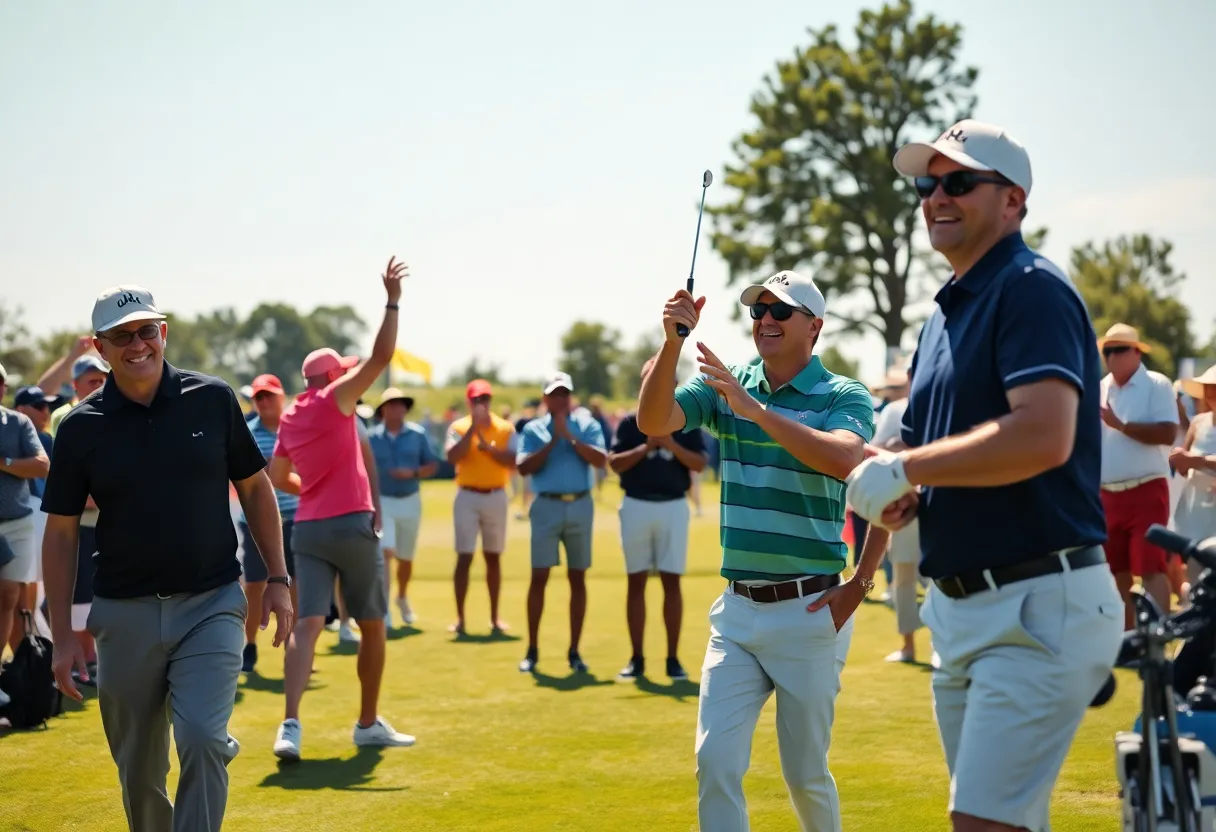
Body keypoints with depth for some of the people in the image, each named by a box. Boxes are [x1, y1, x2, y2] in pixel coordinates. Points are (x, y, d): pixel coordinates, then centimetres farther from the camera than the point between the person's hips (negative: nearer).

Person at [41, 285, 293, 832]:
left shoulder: (212, 399, 0)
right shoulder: (81, 427, -1)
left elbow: (255, 488, 10)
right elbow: (60, 534, 4)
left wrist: (278, 579, 5)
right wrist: (63, 636, 0)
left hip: (211, 605, -1)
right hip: (125, 615, 1)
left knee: (202, 738, -19)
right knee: (138, 773, 9)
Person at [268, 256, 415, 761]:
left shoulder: (290, 417, 12)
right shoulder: (336, 398, -5)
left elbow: (278, 478, 21)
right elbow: (380, 358, -12)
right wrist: (392, 300, -8)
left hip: (307, 528, 5)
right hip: (352, 525, -5)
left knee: (307, 624, -6)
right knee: (372, 626, 12)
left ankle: (291, 724, -25)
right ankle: (369, 724, 21)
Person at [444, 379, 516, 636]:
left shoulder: (505, 428, 3)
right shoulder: (458, 427, 0)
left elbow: (513, 461, -8)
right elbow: (452, 457, -17)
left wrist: (488, 446, -19)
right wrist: (474, 427, -20)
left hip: (496, 497, 2)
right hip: (467, 497, -2)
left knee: (493, 557, 9)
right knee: (464, 557, -5)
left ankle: (495, 617, 16)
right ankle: (460, 618, -2)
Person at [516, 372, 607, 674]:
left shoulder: (587, 425, 7)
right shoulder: (533, 428, 7)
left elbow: (600, 460, -8)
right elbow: (524, 468, -6)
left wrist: (570, 436, -14)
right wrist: (553, 440, -11)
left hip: (580, 505, 1)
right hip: (547, 505, -1)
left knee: (577, 578, 4)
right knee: (539, 577, -4)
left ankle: (574, 652, 9)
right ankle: (532, 651, 2)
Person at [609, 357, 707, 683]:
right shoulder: (630, 422, 4)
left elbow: (700, 464, -5)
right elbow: (614, 463, -4)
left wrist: (672, 446, -19)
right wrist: (646, 447, -16)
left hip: (673, 507, 0)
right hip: (636, 506, 1)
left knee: (672, 581, 0)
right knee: (636, 581, 3)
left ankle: (673, 658, 5)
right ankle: (637, 659, 9)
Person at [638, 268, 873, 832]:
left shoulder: (844, 397, -5)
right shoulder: (726, 386, 7)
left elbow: (843, 458, -26)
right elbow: (653, 421, -8)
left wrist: (755, 410, -30)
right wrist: (672, 342, -21)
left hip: (809, 611, -3)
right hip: (737, 609, 3)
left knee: (806, 773, 7)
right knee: (715, 760, -5)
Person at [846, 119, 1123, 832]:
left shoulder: (1033, 290, -12)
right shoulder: (947, 313, 17)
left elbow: (1042, 437, -27)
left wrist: (906, 468, -18)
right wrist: (907, 497, 3)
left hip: (1040, 606, -10)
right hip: (962, 606, 10)